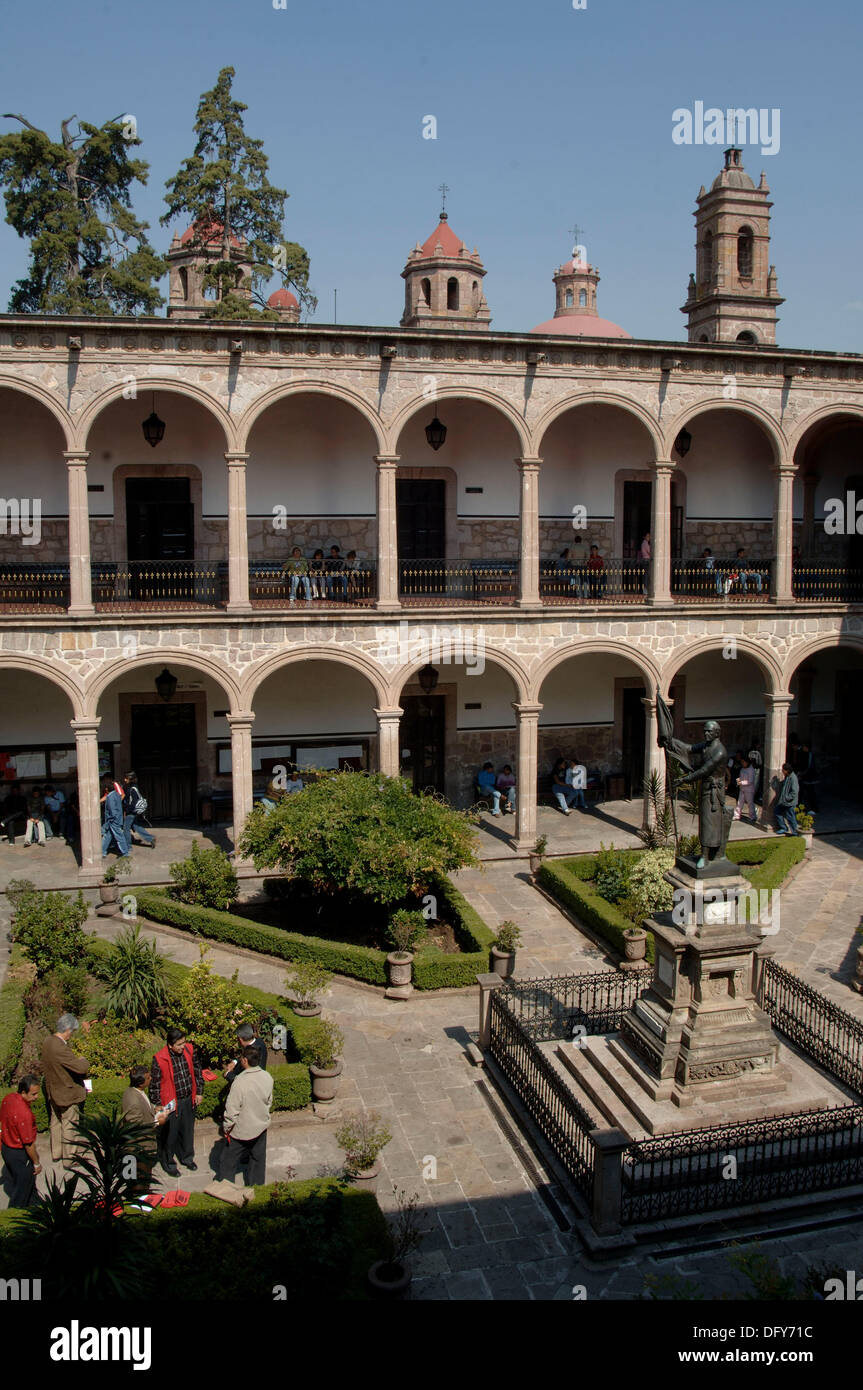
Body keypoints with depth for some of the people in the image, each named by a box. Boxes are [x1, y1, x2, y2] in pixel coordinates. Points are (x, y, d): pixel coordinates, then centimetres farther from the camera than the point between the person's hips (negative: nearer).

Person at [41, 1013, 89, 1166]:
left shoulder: (47, 1042, -4)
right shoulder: (60, 1048, -32)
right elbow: (82, 1068, -33)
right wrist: (83, 1060, -11)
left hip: (53, 1092, 9)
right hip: (67, 1093, -9)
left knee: (56, 1123, 23)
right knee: (69, 1127, 7)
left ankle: (56, 1153, 38)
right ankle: (69, 1159, 18)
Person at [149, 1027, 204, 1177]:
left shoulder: (190, 1050, -10)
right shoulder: (160, 1059, -22)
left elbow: (197, 1071, 5)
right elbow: (154, 1084, -12)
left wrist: (198, 1092, 6)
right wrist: (159, 1105, -10)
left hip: (188, 1100, 4)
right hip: (170, 1102, -4)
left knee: (188, 1131, 21)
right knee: (169, 1134, 11)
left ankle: (187, 1158, 44)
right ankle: (168, 1163, 35)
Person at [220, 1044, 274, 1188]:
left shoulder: (240, 1082, -30)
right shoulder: (267, 1077, -11)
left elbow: (232, 1110, -22)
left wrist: (227, 1129, -7)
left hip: (241, 1130, -5)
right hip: (261, 1127, 5)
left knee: (230, 1161, 15)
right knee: (258, 1158, 23)